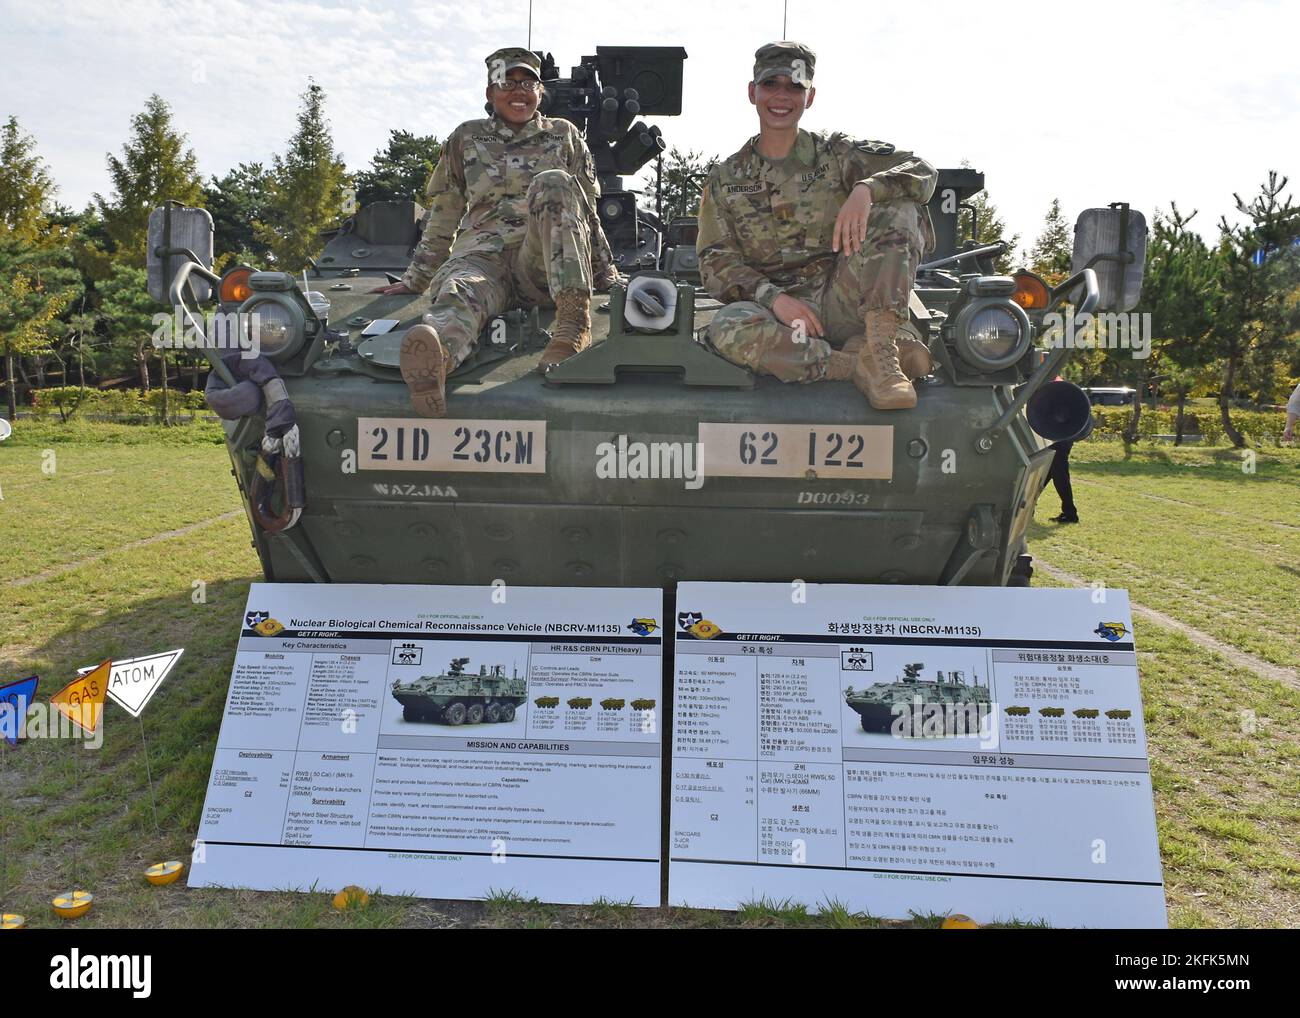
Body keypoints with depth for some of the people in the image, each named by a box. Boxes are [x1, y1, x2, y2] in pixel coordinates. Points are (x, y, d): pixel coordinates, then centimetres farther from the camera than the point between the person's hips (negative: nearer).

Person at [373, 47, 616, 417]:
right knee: (458, 295, -37)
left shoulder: (563, 136, 21)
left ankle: (574, 321, -43)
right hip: (481, 258, 1)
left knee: (553, 182, -29)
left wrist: (608, 276, 16)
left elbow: (589, 215, 23)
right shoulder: (466, 139, 22)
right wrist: (414, 281, 21)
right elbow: (441, 219, 24)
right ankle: (436, 359, -73)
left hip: (545, 264, 0)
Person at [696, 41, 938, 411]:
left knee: (899, 207, -17)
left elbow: (923, 171, -1)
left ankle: (880, 342, -29)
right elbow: (715, 262, 3)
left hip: (842, 302, 1)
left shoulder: (836, 154, 10)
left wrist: (865, 190, -23)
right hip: (777, 310, 0)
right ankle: (860, 362, -27)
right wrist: (773, 297, -16)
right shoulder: (725, 179, 12)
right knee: (726, 328, -35)